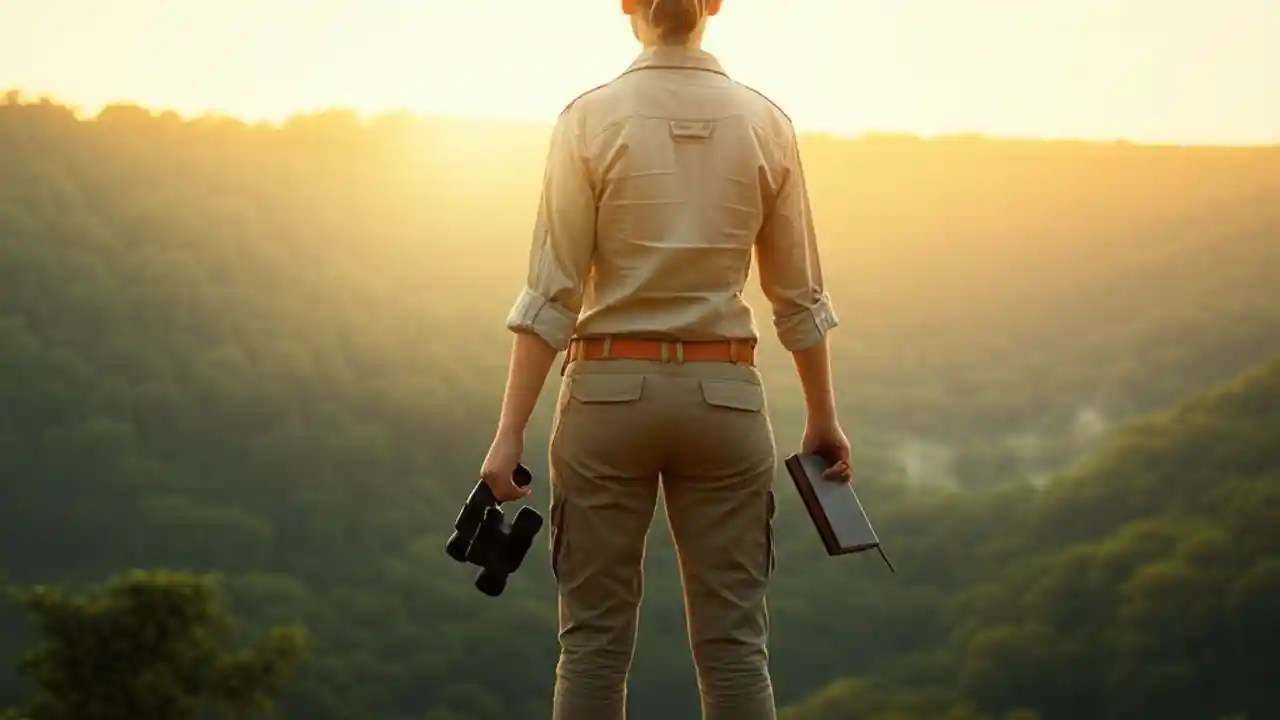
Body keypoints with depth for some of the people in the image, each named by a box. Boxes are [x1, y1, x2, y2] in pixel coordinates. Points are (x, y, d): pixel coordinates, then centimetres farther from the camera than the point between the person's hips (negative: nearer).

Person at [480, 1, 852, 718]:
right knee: (734, 648, 5)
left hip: (611, 391, -1)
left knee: (595, 644, 5)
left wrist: (511, 431, -7)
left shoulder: (591, 118, -7)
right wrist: (824, 416, 17)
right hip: (723, 397, 2)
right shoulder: (765, 122, 0)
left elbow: (553, 293, -10)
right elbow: (799, 295, 5)